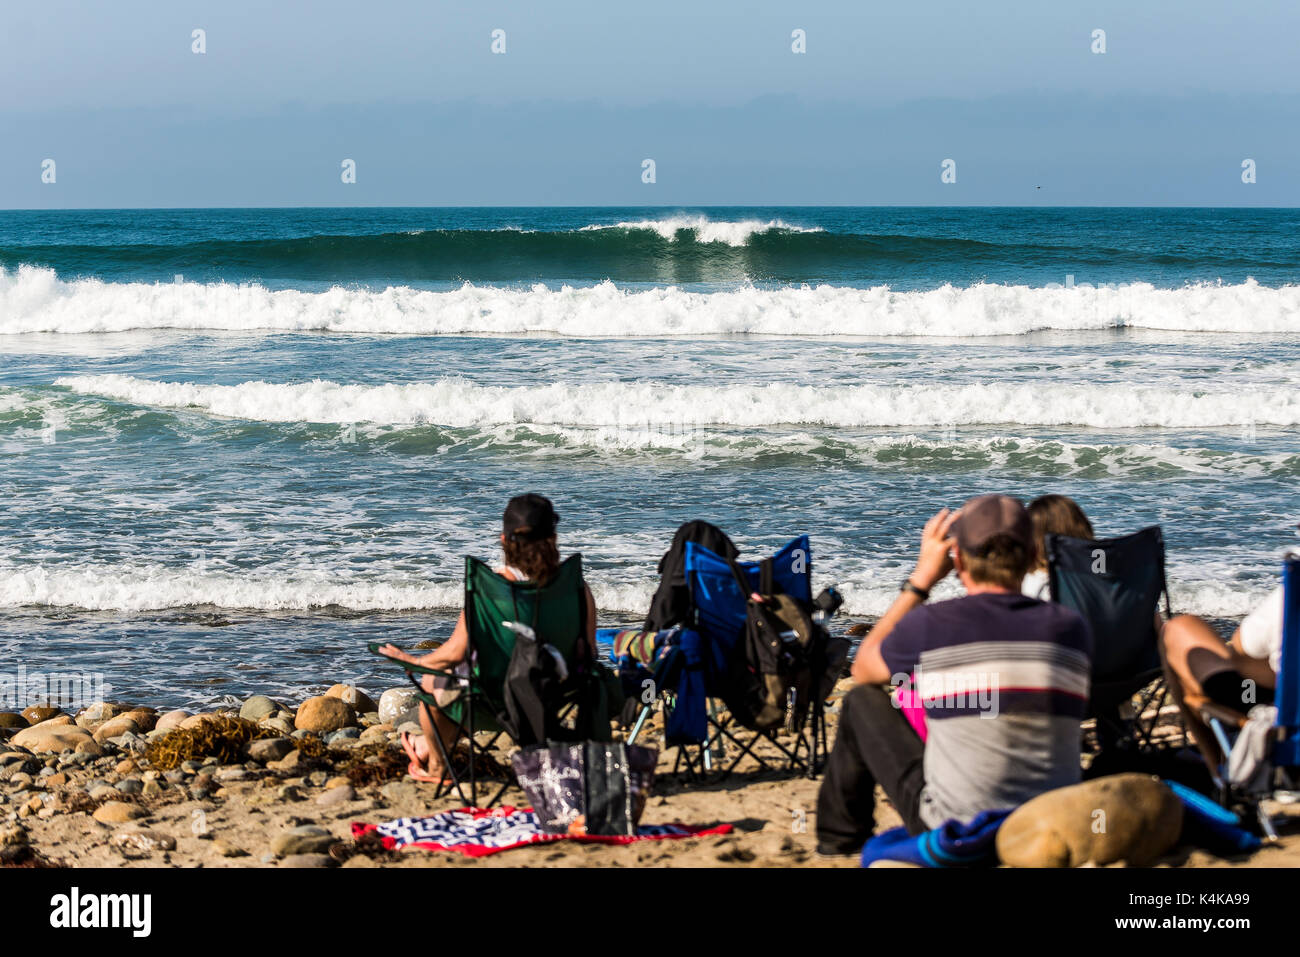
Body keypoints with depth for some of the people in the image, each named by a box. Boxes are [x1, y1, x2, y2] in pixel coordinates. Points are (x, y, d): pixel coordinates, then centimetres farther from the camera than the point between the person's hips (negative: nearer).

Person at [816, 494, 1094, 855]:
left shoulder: (929, 624, -13)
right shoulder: (1071, 629, -4)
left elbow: (863, 670, 10)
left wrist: (920, 579, 11)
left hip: (954, 835, -4)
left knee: (863, 702, 17)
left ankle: (839, 835, 37)